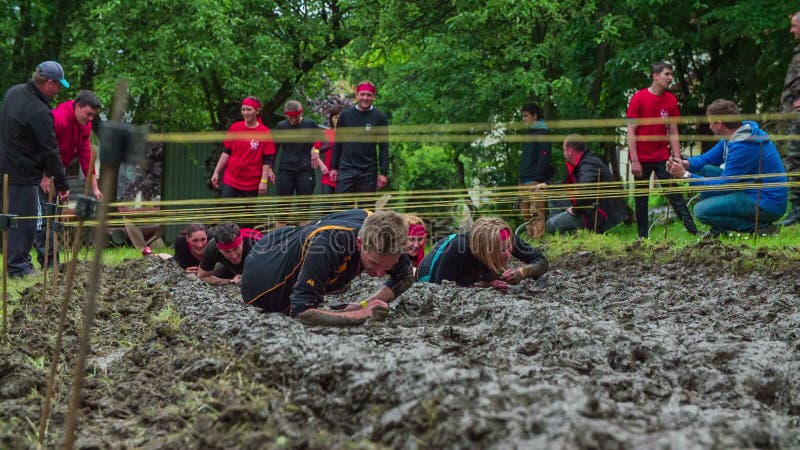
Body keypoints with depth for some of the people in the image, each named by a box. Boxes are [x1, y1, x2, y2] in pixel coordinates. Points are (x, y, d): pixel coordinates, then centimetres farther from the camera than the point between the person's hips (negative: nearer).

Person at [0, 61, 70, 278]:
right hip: (24, 171, -9)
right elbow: (51, 151, -19)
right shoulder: (39, 112, -24)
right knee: (24, 217, -2)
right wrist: (62, 185, -12)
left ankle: (21, 258, 25)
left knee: (18, 216, 17)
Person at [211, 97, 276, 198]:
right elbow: (226, 152, 8)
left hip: (252, 184, -2)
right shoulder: (235, 128, 3)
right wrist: (216, 172, 4)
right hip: (230, 180, 2)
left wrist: (264, 181, -11)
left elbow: (267, 160, -4)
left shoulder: (265, 132, -5)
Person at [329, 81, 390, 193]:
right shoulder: (345, 114, 3)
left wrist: (384, 173, -5)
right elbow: (338, 143, 9)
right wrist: (333, 167, 6)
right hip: (346, 169, 1)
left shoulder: (380, 117, 0)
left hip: (368, 172, 0)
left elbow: (384, 147, 0)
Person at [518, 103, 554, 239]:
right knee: (526, 214, 8)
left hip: (535, 182, -9)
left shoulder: (542, 133, -5)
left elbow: (544, 158, -13)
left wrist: (538, 179, -18)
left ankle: (538, 239, -15)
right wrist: (521, 179, 17)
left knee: (537, 214, -13)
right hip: (524, 181, 9)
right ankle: (530, 239, 11)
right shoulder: (529, 134, 21)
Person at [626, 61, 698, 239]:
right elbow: (631, 131, -8)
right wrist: (635, 161, -13)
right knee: (641, 198, 4)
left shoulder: (671, 100, 4)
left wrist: (677, 158, -1)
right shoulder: (638, 98, -7)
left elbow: (673, 133, 7)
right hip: (642, 158, -3)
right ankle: (642, 236, 10)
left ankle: (693, 230, -6)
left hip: (662, 157, 3)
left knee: (675, 194, -2)